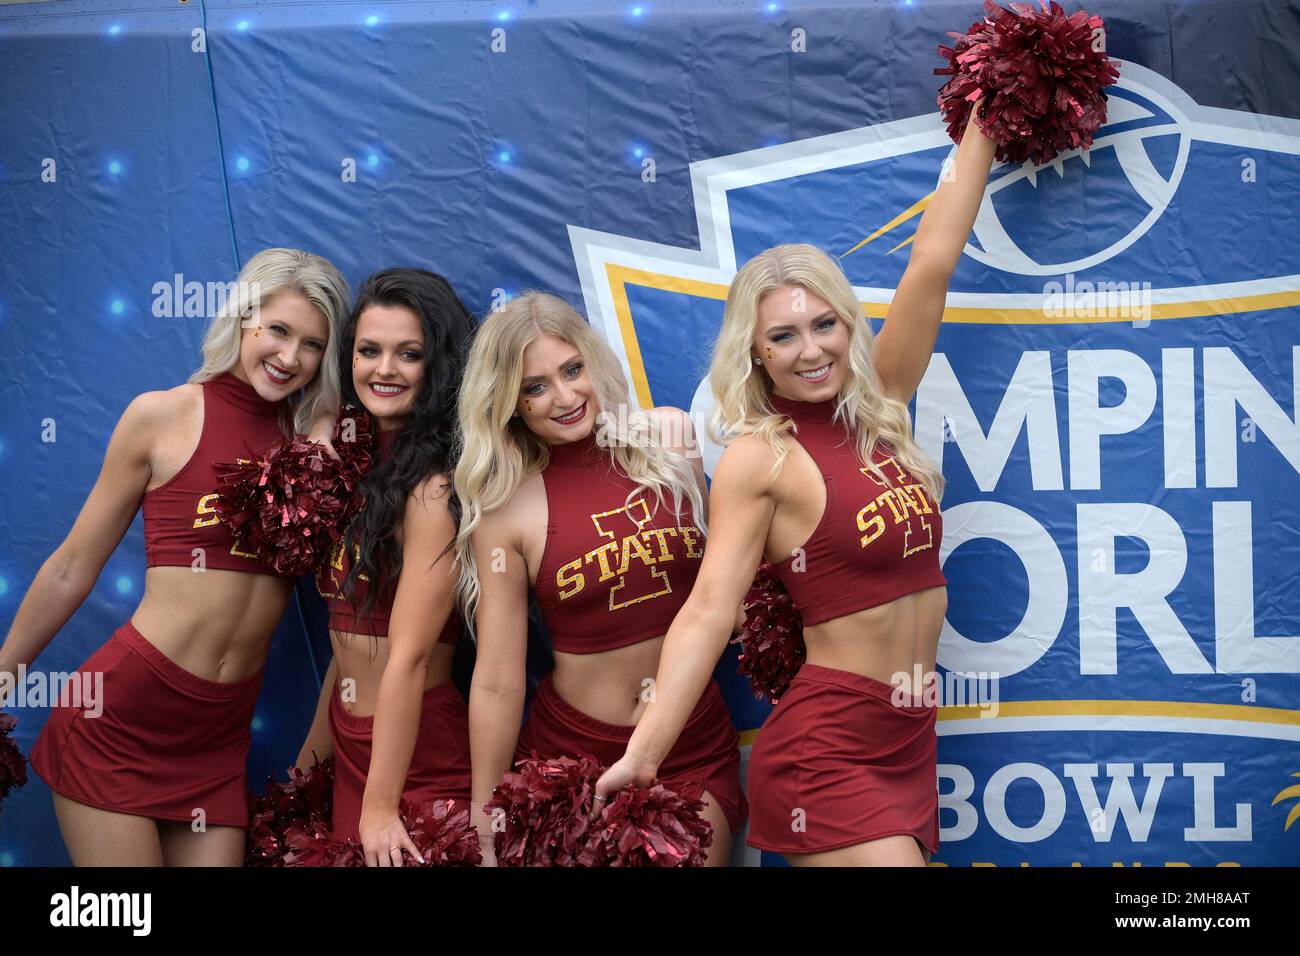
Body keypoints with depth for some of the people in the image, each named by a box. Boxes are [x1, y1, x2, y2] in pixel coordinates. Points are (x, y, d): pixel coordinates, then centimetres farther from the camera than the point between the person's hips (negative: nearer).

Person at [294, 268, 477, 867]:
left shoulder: (433, 485, -18)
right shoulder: (361, 465, 7)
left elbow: (409, 658, -21)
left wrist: (381, 806, -20)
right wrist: (308, 761, 13)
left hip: (418, 762, -8)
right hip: (350, 751, 8)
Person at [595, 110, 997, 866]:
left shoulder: (879, 411, 6)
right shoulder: (760, 458, -10)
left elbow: (931, 264, 8)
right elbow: (708, 609, -17)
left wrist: (985, 127, 11)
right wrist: (642, 759, -25)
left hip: (908, 742, 6)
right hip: (827, 752, -6)